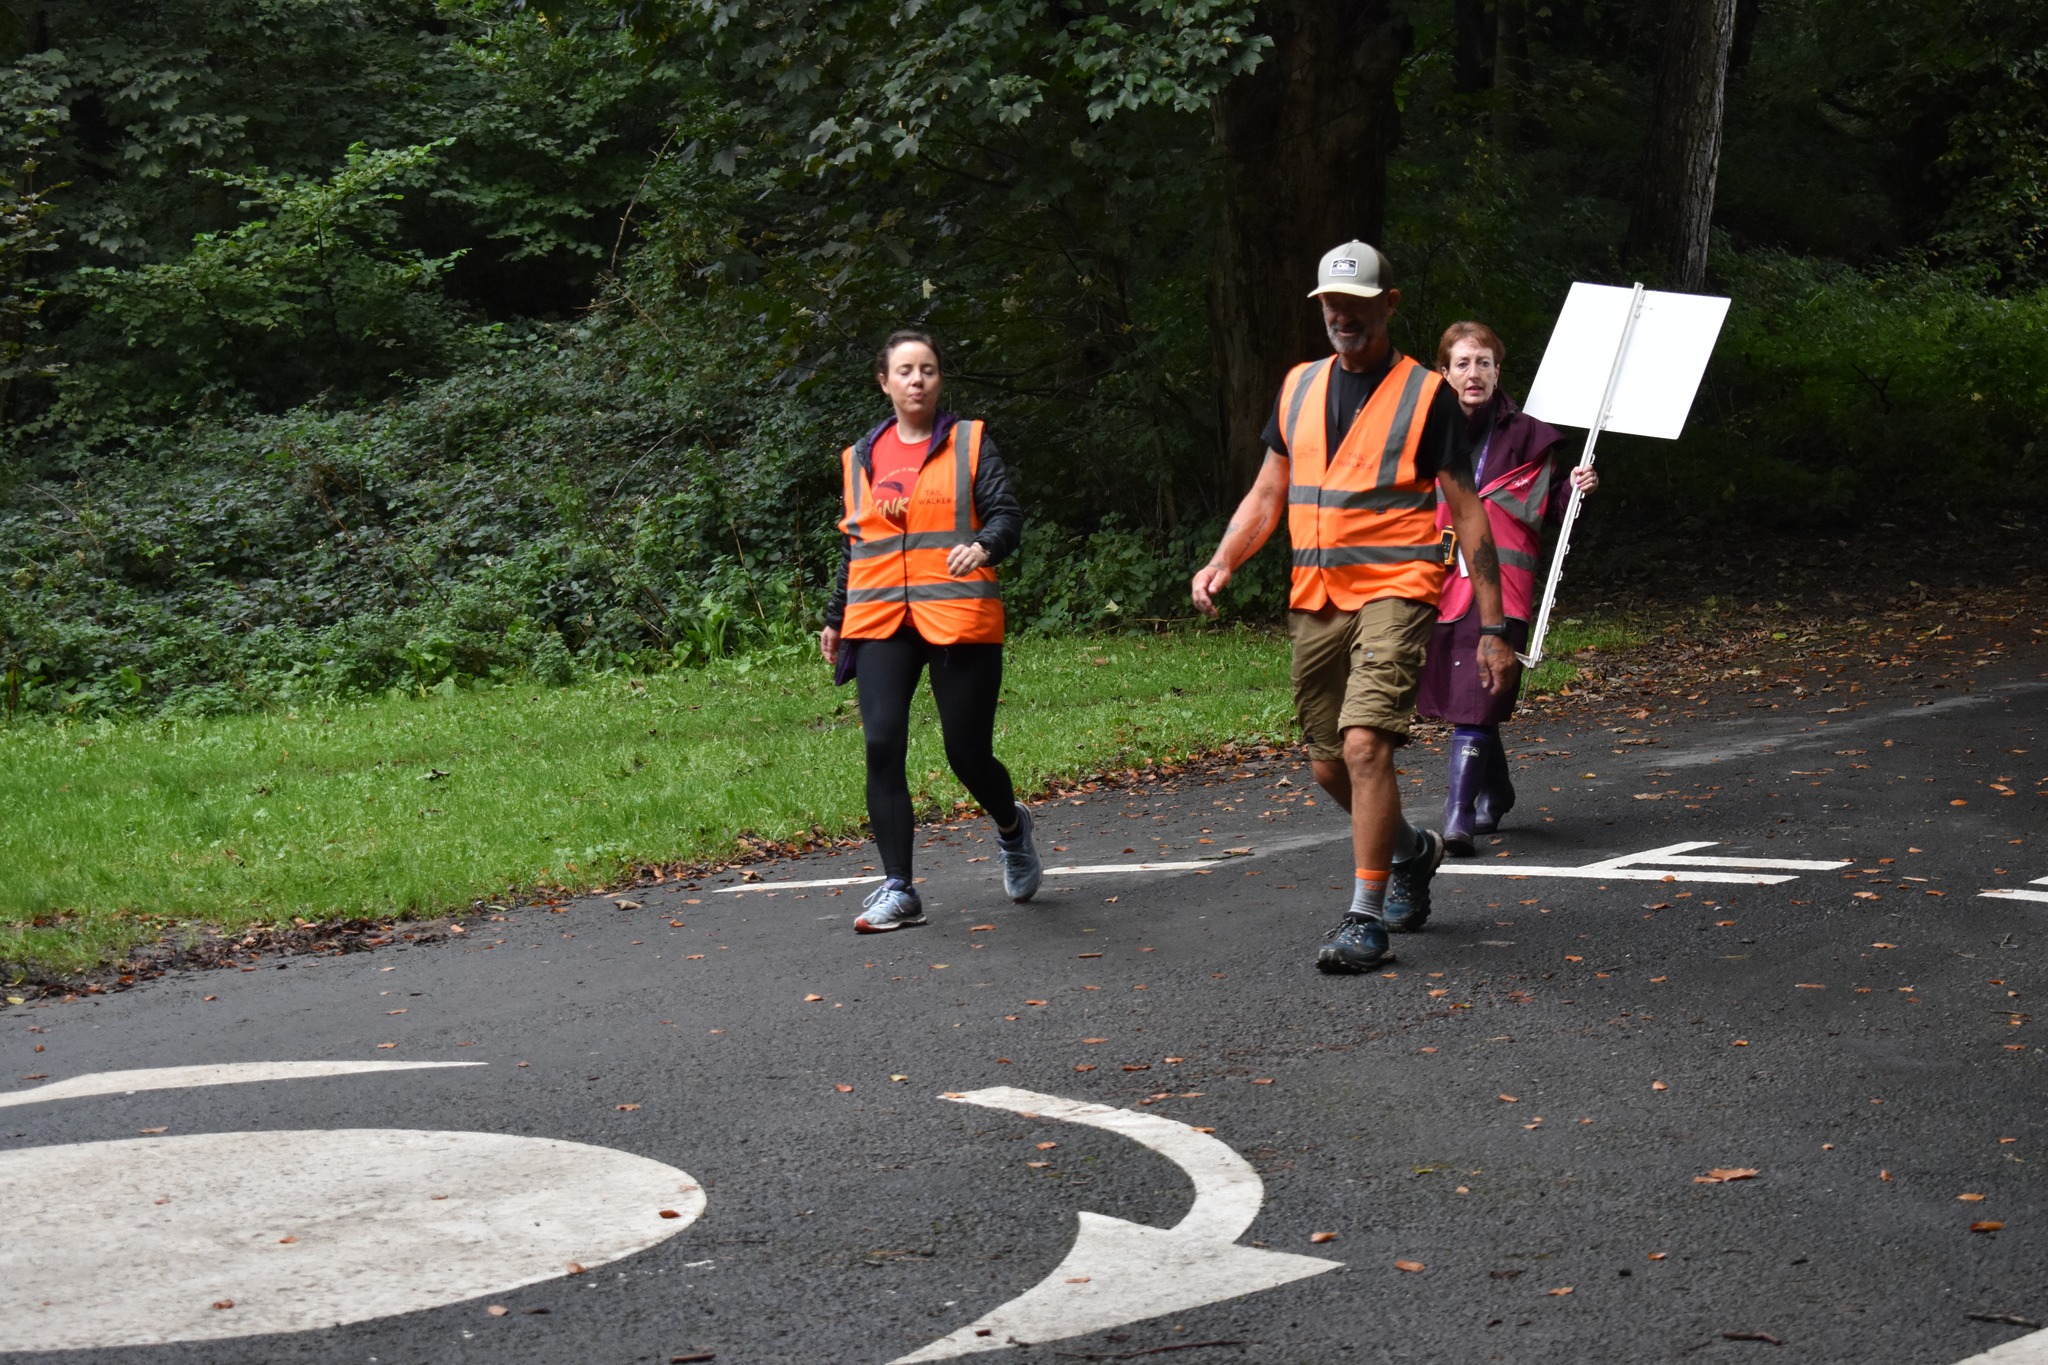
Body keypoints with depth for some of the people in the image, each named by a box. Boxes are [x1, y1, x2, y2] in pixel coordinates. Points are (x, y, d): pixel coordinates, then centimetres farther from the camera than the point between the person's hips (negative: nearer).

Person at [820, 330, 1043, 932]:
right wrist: (834, 618, 22)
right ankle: (898, 890, -6)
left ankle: (1011, 825, 34)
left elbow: (1006, 512, -4)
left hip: (958, 616, -3)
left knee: (968, 752, -1)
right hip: (879, 621, 3)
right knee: (882, 746, -12)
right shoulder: (861, 458, 15)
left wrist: (984, 546, -25)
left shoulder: (969, 443, 6)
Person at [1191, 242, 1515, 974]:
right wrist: (1222, 562, -1)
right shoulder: (1299, 387, 13)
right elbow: (1267, 495, 17)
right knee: (1329, 765, 11)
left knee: (1365, 745, -20)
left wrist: (1491, 626, -5)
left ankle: (1365, 920, -11)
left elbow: (1468, 515, -2)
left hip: (1395, 591, -6)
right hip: (1314, 598, 6)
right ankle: (1411, 849, 40)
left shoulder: (1426, 394, -2)